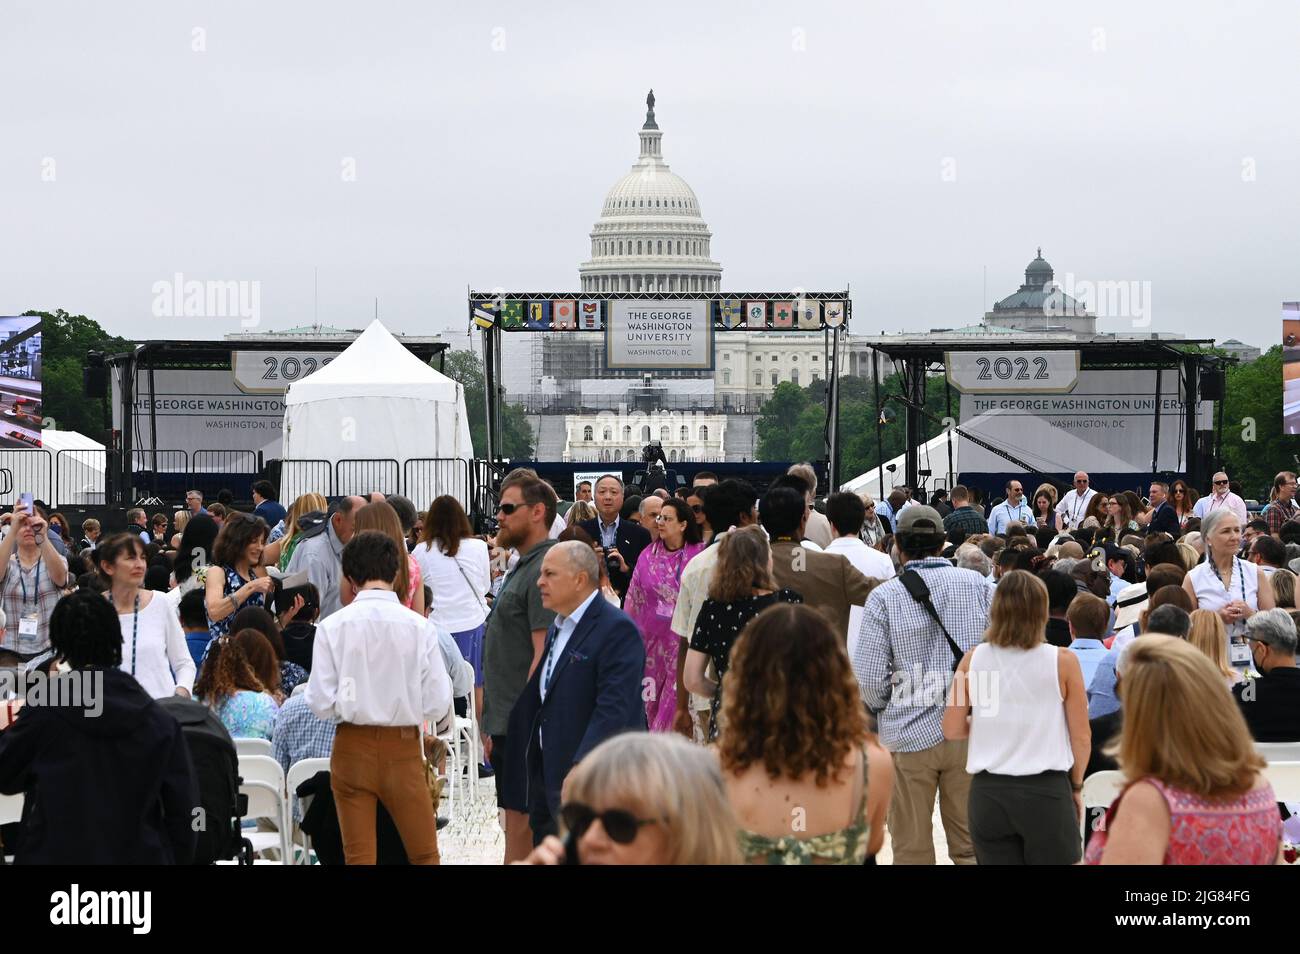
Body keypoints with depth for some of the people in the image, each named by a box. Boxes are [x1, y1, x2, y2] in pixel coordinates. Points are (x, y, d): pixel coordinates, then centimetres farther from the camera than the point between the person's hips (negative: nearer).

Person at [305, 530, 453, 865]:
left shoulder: (332, 626, -8)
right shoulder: (419, 627, -9)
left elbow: (321, 704, -9)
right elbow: (437, 707, -8)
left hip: (352, 748, 1)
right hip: (403, 748, -1)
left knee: (359, 856, 10)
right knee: (424, 854, 12)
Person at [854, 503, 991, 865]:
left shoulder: (885, 597, -7)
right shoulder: (978, 585, -1)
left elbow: (869, 677, -10)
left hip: (909, 735, -2)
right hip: (971, 731, 2)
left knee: (912, 849, 10)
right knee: (971, 845, 12)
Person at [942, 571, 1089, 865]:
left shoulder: (973, 660, -2)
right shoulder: (1062, 661, -8)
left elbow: (951, 730, 3)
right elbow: (1081, 737, -2)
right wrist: (1076, 786, 13)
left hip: (988, 792, 2)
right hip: (1046, 790, -2)